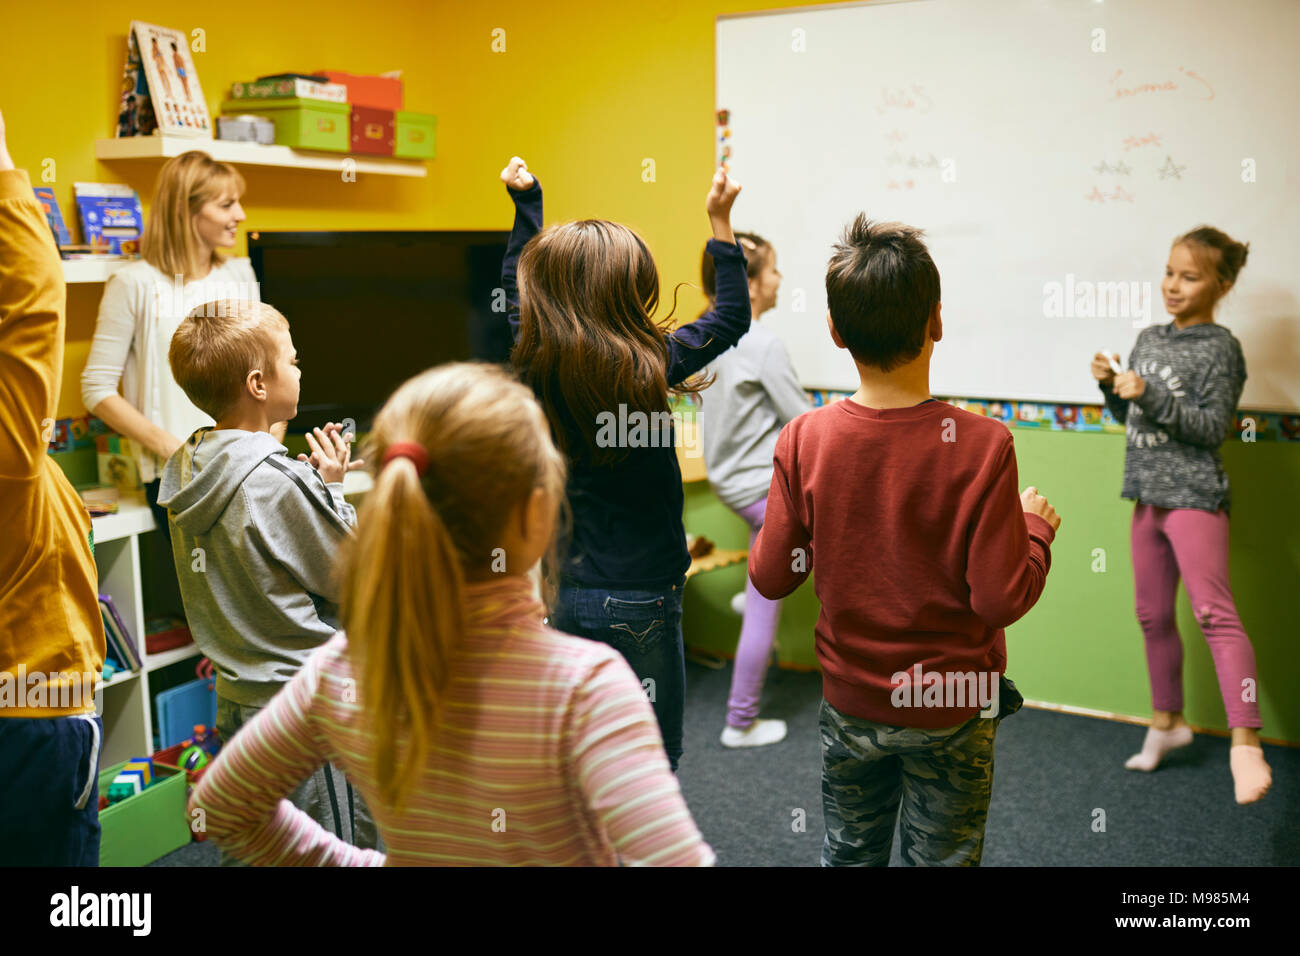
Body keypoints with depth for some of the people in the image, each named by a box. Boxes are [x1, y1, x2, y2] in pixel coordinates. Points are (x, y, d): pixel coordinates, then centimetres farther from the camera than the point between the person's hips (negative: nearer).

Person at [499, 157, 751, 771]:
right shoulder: (647, 365, -17)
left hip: (559, 591, 5)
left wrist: (526, 201, 26)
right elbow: (732, 317, 0)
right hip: (638, 599, -5)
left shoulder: (535, 363, -5)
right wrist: (720, 223, 6)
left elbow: (516, 283, 16)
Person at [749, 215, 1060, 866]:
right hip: (952, 713, -2)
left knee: (848, 856, 22)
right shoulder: (981, 446, -22)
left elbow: (770, 578, -7)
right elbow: (1002, 599, -18)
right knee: (943, 859, 17)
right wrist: (1036, 526, 0)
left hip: (850, 706, 2)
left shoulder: (803, 441, -15)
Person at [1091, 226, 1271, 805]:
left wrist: (1152, 396, -22)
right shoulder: (1149, 339, 11)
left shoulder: (1220, 349, -8)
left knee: (1214, 611, -18)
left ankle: (1245, 742, -22)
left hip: (1194, 497, -7)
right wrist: (1111, 387, -2)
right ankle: (1167, 723, 30)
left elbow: (1213, 428, -15)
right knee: (1154, 616, 15)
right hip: (1149, 496, 7)